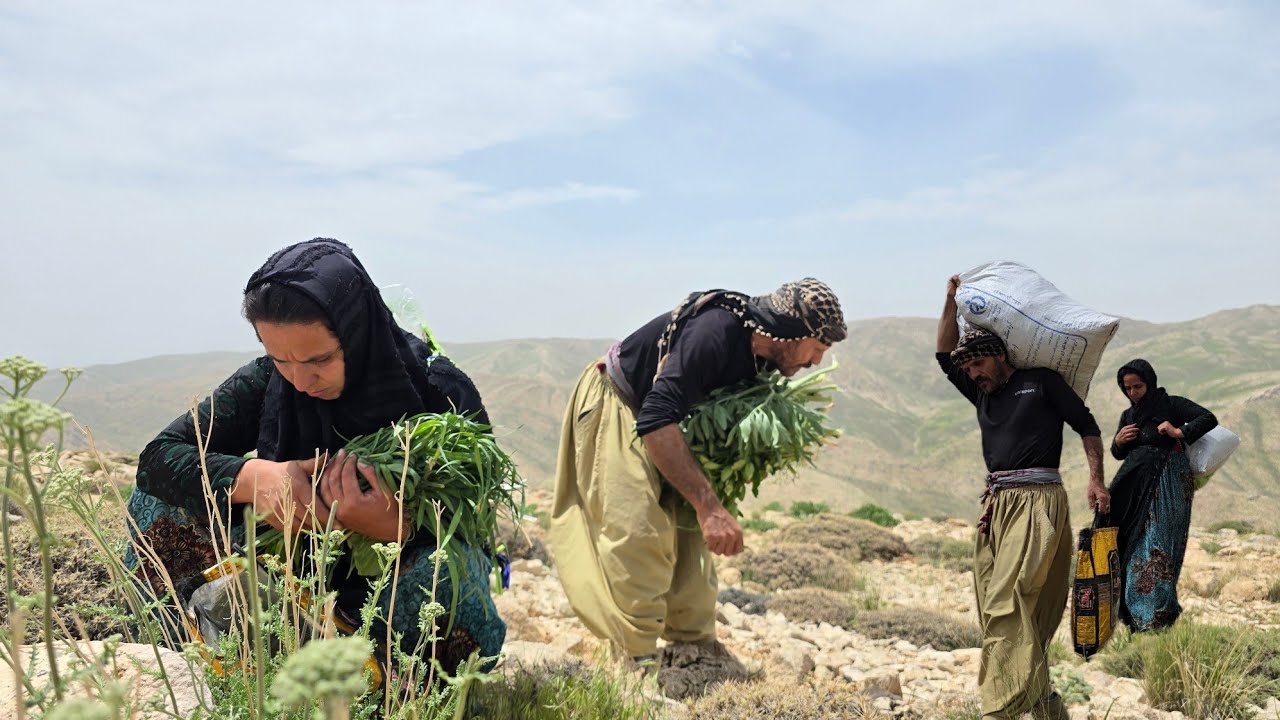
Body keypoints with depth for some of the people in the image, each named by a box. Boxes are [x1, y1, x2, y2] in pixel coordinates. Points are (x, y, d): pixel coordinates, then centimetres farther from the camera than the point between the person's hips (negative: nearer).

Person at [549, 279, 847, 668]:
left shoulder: (760, 356, -6)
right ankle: (639, 662, -10)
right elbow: (657, 420, -41)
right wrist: (709, 505, -43)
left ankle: (696, 647, 16)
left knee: (688, 525, 7)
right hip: (615, 405, -9)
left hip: (664, 421, 9)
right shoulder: (717, 330, -34)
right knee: (638, 532, -17)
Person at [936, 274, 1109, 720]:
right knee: (1024, 614, 5)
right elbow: (944, 355, 20)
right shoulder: (982, 395, 20)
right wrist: (953, 300, 15)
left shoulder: (1040, 381, 5)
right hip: (997, 504, 7)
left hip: (1038, 503, -6)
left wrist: (1096, 479, -4)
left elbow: (1087, 426, 6)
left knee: (1006, 603, -17)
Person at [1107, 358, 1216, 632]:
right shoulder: (1128, 415, 17)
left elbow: (1209, 419, -9)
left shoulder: (1171, 404, 0)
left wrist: (1180, 432, -20)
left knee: (1156, 546, -12)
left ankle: (1157, 614, -10)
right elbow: (1118, 454, 21)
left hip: (1168, 484, -6)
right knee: (1130, 544, 1)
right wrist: (1118, 441, -1)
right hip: (1136, 486, 6)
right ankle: (1132, 611, 7)